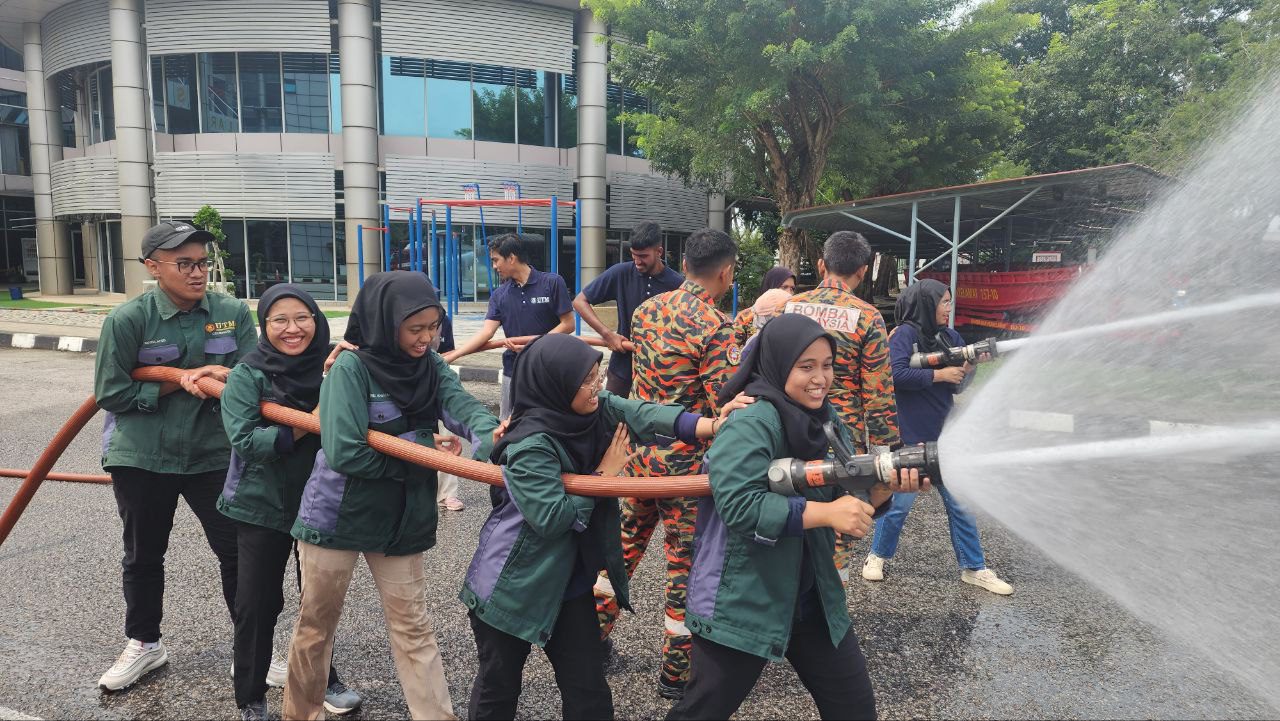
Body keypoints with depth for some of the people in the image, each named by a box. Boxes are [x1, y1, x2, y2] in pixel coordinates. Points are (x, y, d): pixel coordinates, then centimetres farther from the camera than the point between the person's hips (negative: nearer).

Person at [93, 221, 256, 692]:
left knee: (237, 550, 4)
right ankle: (143, 644, 39)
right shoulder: (127, 318, -12)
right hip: (141, 457, 0)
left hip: (214, 453, 1)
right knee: (143, 555, 17)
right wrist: (180, 381, -16)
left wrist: (221, 375, -24)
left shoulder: (232, 313, -6)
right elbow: (111, 394, -9)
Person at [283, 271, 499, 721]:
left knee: (412, 625, 10)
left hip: (401, 518, 4)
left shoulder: (431, 367, -2)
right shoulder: (351, 368, -19)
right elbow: (344, 453, -26)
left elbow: (464, 407, -18)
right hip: (337, 515, -3)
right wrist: (423, 449, -18)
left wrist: (493, 439, -41)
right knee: (317, 622, 16)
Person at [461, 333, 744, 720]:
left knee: (588, 688, 11)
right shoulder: (530, 445, -27)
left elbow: (642, 415, -17)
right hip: (513, 586, -6)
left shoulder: (596, 408, -6)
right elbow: (550, 518, -29)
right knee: (498, 687, 13)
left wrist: (715, 425, -30)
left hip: (568, 581, 7)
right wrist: (603, 474, -18)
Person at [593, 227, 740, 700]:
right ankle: (676, 671, 20)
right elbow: (727, 409, -21)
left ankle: (593, 634, 33)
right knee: (686, 563, 8)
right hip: (685, 463, -6)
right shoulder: (716, 329, -17)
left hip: (638, 450, 7)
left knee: (624, 545, 21)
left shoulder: (646, 310, 5)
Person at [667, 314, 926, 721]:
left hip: (811, 599, 7)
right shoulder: (749, 425, -21)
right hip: (741, 604, -7)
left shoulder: (827, 420, 5)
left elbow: (846, 497, 6)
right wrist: (825, 514, -31)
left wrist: (884, 487, -14)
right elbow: (739, 505, -31)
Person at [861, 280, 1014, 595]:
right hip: (909, 436, -6)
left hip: (945, 435, 6)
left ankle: (974, 568, 20)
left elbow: (960, 384, 11)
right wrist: (940, 374, -19)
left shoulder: (950, 337, 9)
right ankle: (877, 556, 23)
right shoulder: (905, 334, -9)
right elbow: (897, 374, -22)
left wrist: (967, 369, -11)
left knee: (960, 503, 10)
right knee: (900, 502, 3)